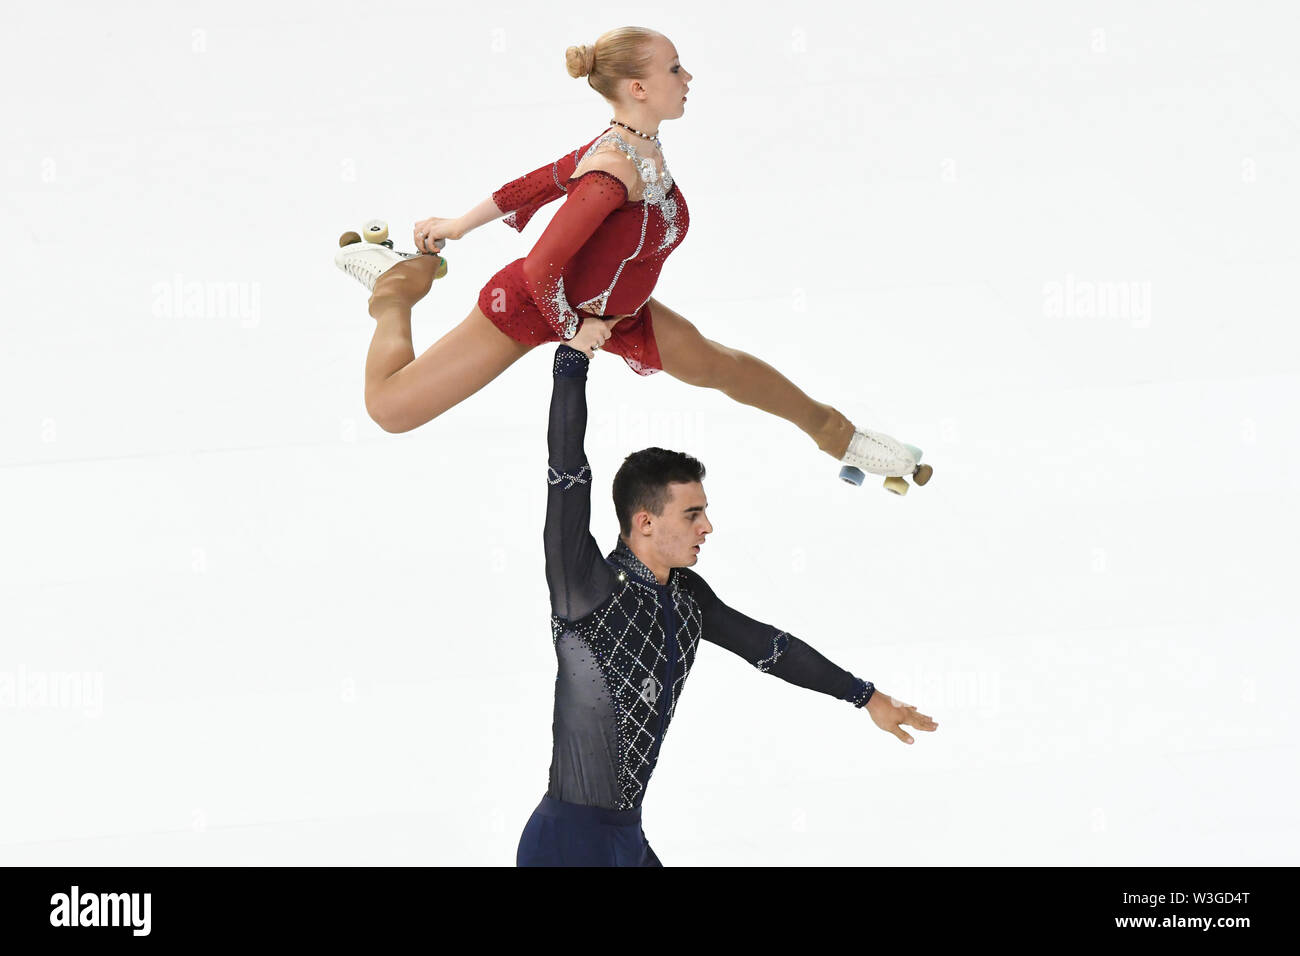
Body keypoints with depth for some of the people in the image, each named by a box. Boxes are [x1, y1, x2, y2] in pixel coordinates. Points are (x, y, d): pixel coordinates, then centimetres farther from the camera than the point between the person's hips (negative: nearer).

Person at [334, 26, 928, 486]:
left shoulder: (644, 148, -11)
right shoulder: (613, 174, -39)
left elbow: (546, 179, 2)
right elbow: (541, 269, -37)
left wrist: (461, 225, 13)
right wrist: (572, 331, -18)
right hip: (528, 308, -8)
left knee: (714, 364, 10)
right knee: (388, 409, -5)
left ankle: (837, 434, 30)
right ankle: (399, 284, 21)